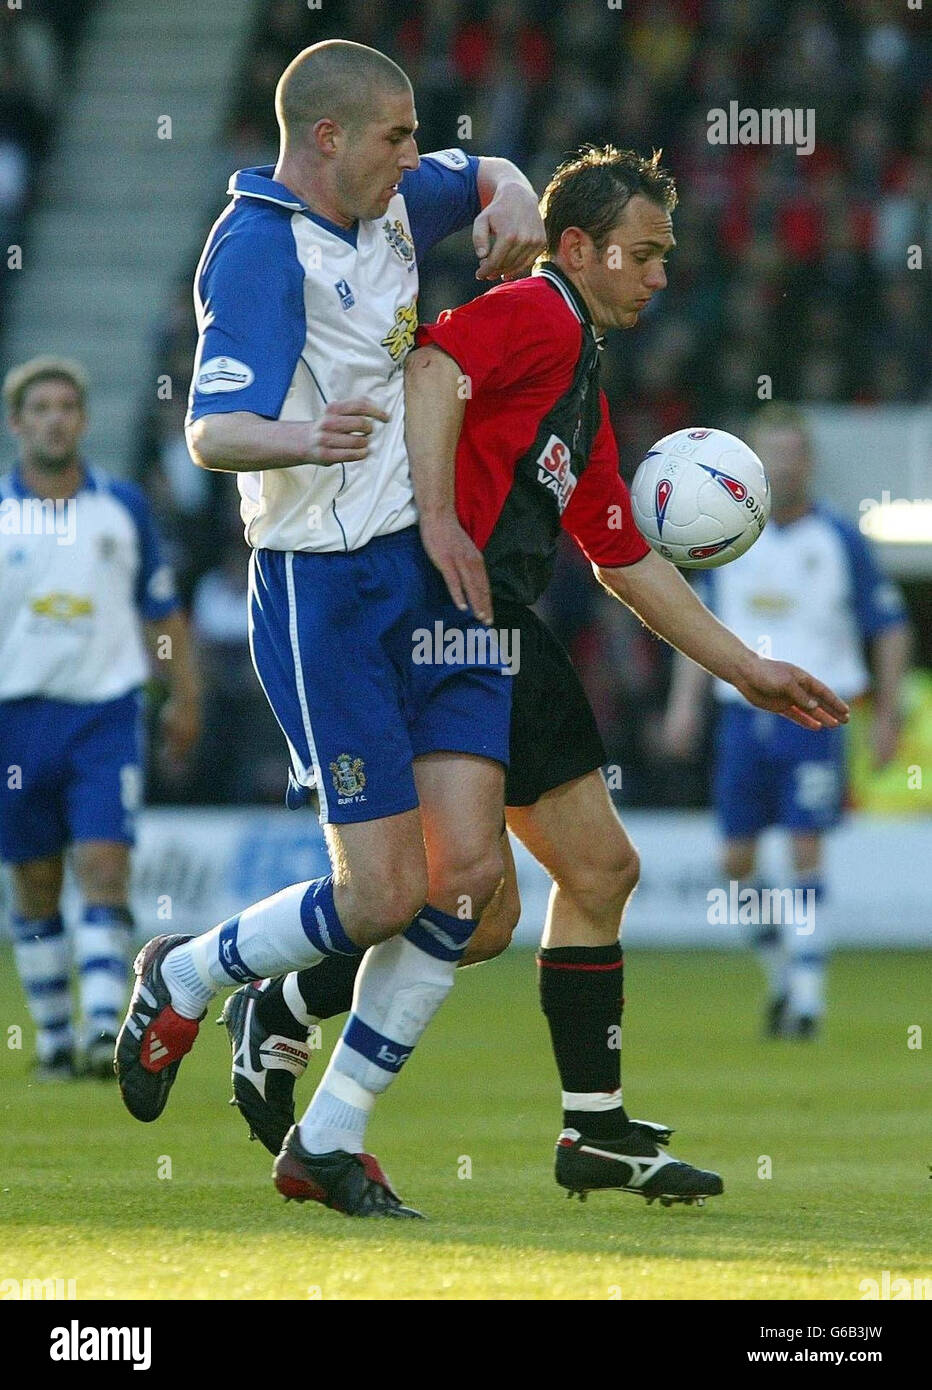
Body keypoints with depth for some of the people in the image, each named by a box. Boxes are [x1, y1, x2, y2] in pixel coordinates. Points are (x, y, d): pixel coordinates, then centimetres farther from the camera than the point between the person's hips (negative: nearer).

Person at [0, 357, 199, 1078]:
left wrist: (185, 695, 13)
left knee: (105, 871, -13)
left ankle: (104, 1028, -20)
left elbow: (162, 607, 14)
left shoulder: (123, 506, 5)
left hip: (106, 712, 0)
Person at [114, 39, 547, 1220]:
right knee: (386, 894, -10)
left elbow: (487, 179, 31)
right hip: (325, 589, -8)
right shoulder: (260, 249, -15)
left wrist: (512, 203, 7)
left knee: (468, 873, -2)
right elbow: (213, 434, -27)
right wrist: (299, 438, -48)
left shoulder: (387, 206, 10)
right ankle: (184, 977, 20)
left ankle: (328, 1143, 7)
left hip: (427, 572, 8)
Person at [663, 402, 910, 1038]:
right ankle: (779, 968, 25)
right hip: (742, 715, 3)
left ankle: (808, 994, -7)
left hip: (813, 716, -3)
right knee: (738, 860, 3)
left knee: (807, 853, -12)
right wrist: (686, 700, 6)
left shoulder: (840, 539, -1)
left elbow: (890, 628, 4)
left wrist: (887, 715, -1)